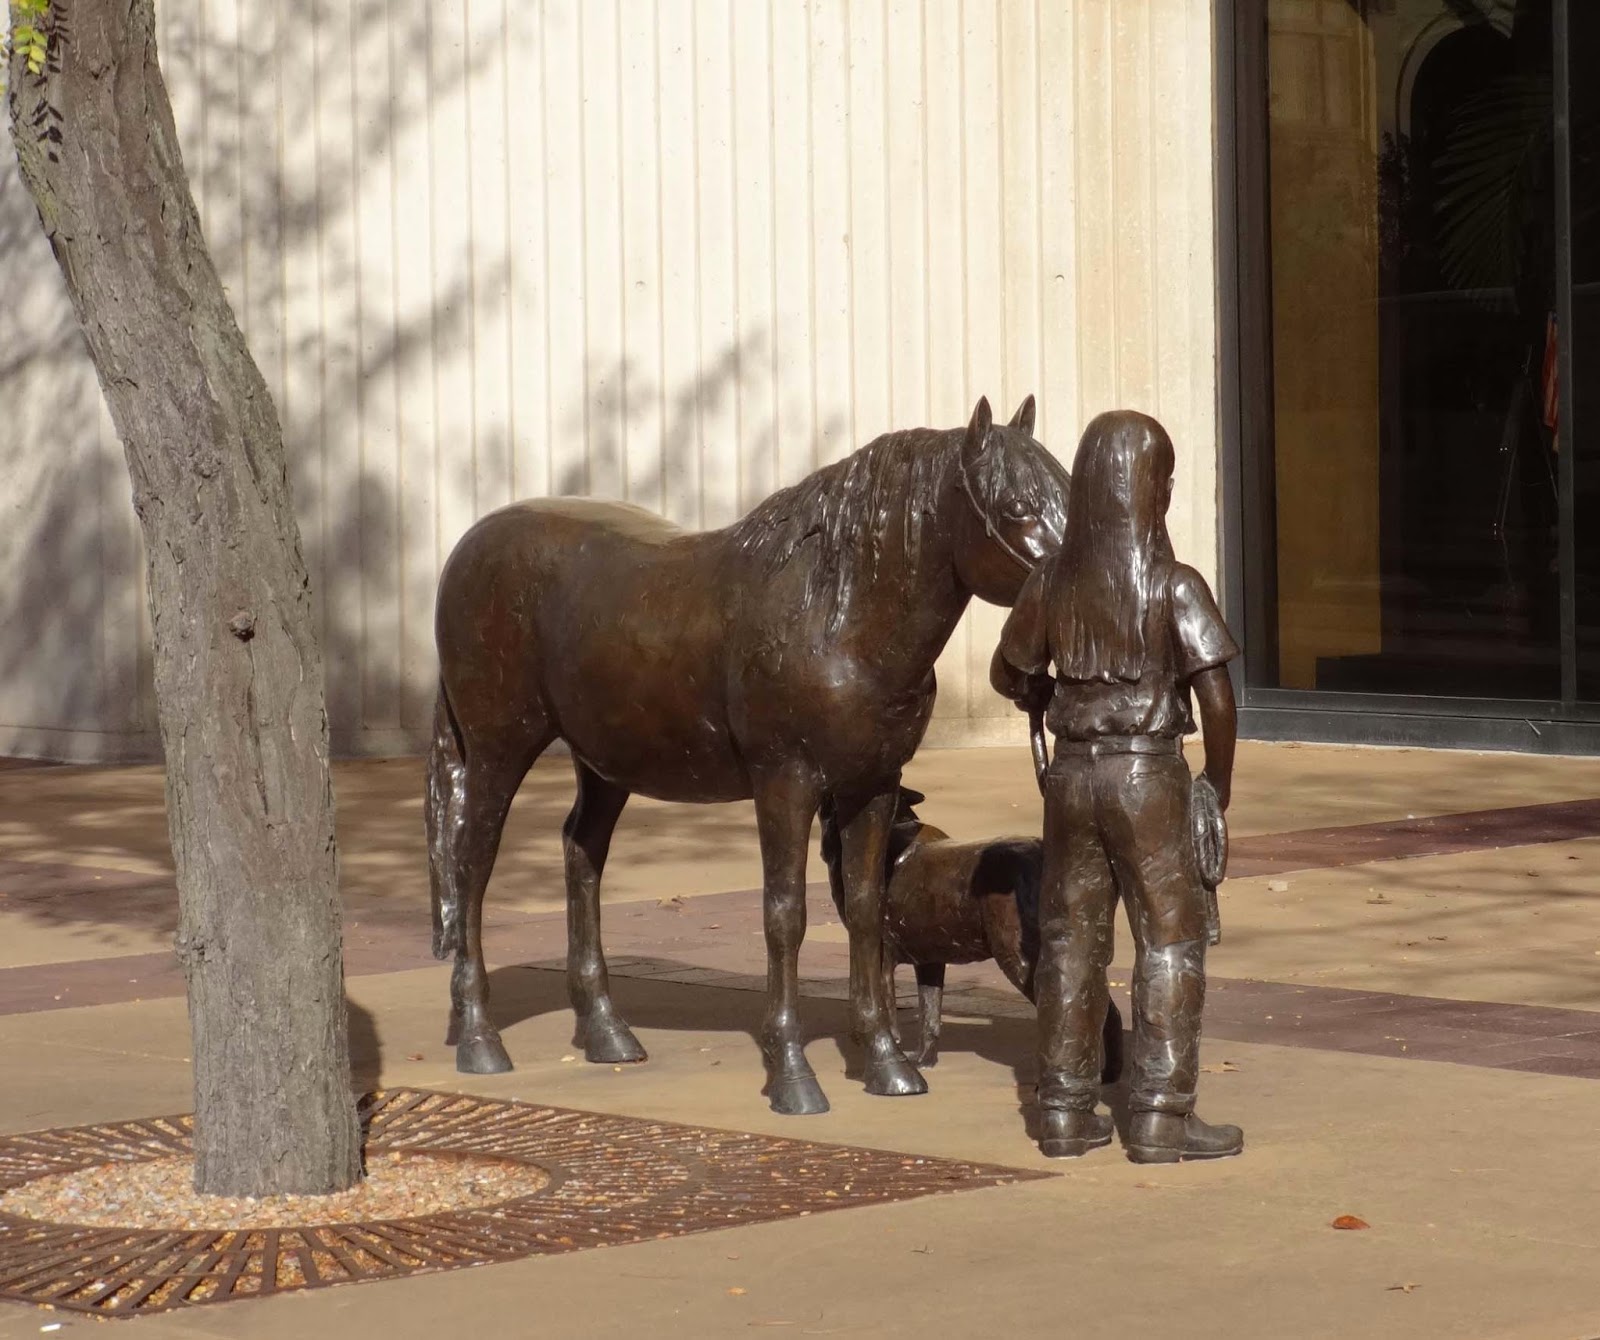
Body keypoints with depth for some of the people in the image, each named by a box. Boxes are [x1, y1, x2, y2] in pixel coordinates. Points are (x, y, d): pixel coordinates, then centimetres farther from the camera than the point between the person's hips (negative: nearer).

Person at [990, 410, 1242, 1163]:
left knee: (1070, 939, 13)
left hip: (1072, 772, 5)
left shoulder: (1052, 583, 0)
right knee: (1169, 943, 5)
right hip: (1149, 776, -5)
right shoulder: (1175, 587, -13)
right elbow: (1215, 697, -16)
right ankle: (1160, 1117, 4)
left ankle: (1065, 1111, 18)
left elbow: (1011, 676, 12)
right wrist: (1220, 779, -2)